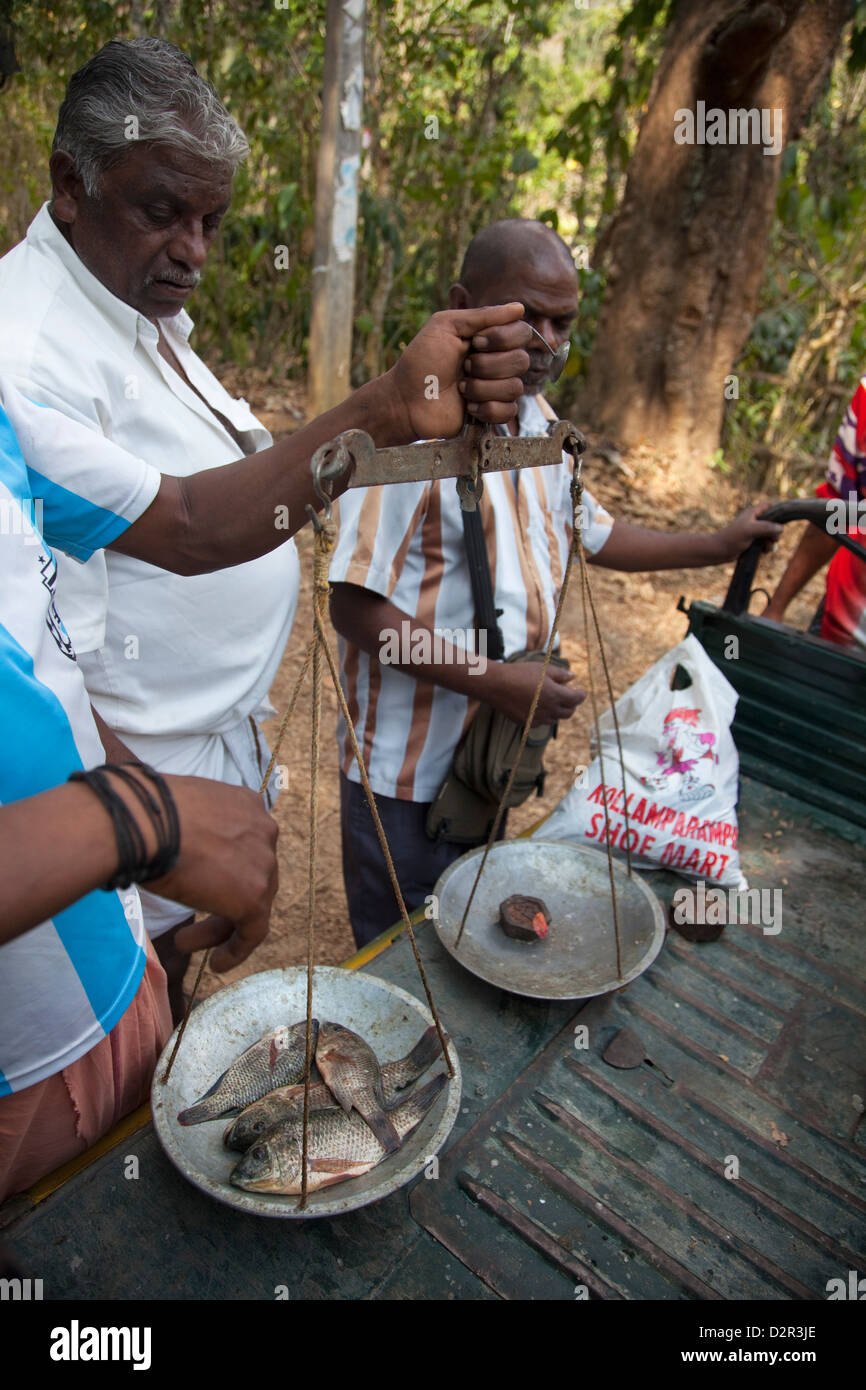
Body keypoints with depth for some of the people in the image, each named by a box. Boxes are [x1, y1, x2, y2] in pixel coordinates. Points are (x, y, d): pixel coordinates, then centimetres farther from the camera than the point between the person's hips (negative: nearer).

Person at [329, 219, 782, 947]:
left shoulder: (540, 422, 6)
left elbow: (591, 531, 21)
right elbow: (355, 610, -24)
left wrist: (716, 545, 19)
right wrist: (495, 680, -27)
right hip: (411, 767, -7)